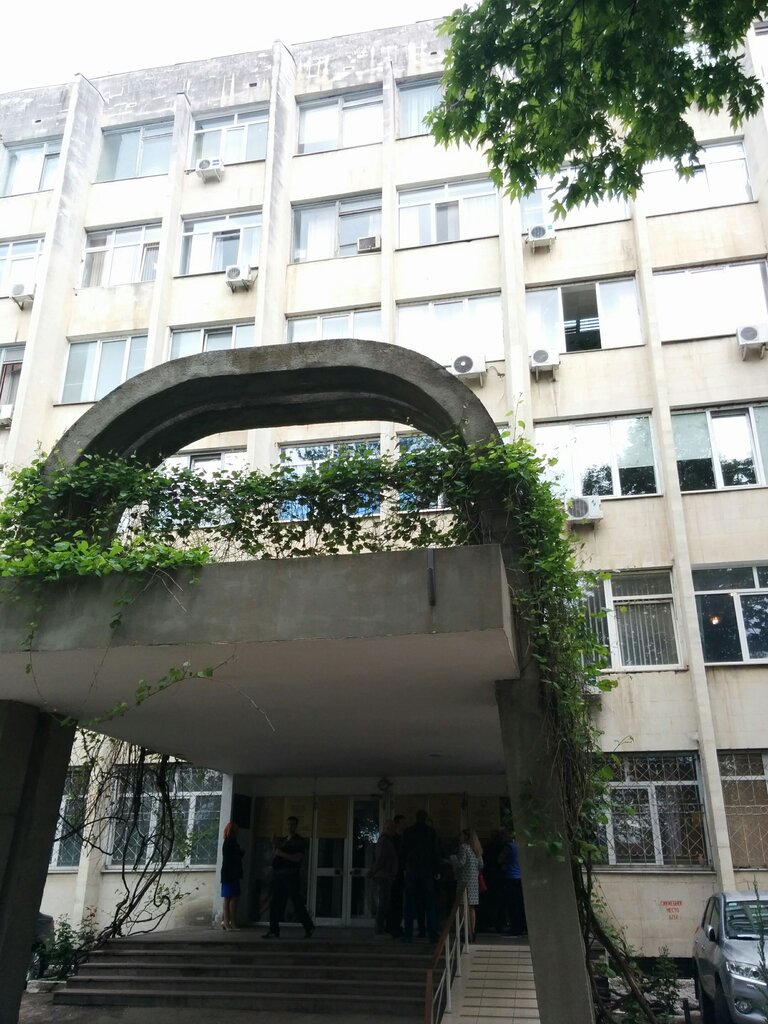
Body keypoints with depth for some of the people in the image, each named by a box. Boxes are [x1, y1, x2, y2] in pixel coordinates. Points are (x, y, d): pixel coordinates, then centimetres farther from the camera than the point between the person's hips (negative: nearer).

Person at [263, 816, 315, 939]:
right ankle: (274, 931, 7)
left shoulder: (299, 841, -2)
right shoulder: (282, 840, 19)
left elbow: (297, 858, -15)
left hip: (291, 876, -7)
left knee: (297, 903, -4)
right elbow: (274, 857, 20)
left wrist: (281, 854, -18)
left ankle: (309, 927, 8)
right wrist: (274, 847, 1)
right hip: (278, 875, 7)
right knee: (275, 904, 3)